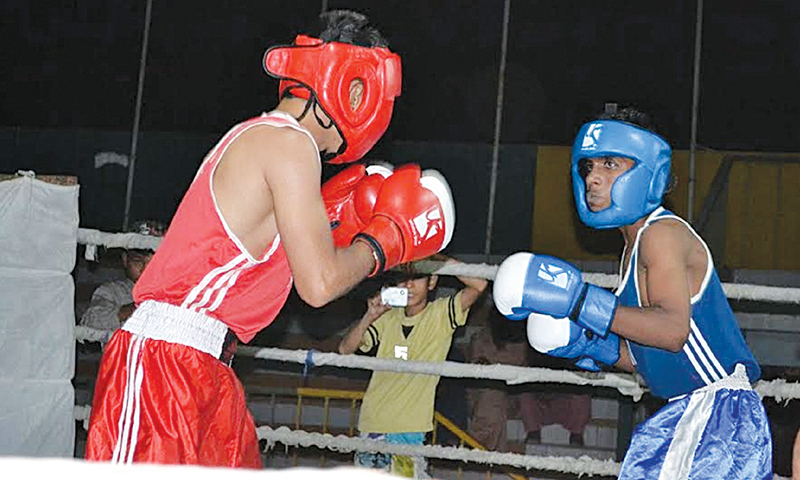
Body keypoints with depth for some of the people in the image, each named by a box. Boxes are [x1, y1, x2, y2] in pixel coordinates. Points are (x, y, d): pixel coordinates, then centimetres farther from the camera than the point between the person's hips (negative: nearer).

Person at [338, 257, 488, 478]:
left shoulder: (441, 314, 0)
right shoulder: (388, 317, 11)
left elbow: (479, 285, -14)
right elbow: (346, 348, 6)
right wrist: (369, 317, -9)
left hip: (408, 428, -4)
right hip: (370, 424, 5)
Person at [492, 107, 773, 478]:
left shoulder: (663, 233, -14)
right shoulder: (633, 251, 16)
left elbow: (673, 330, -30)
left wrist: (579, 298, -31)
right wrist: (593, 347, 3)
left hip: (719, 406, -10)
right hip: (686, 413, 10)